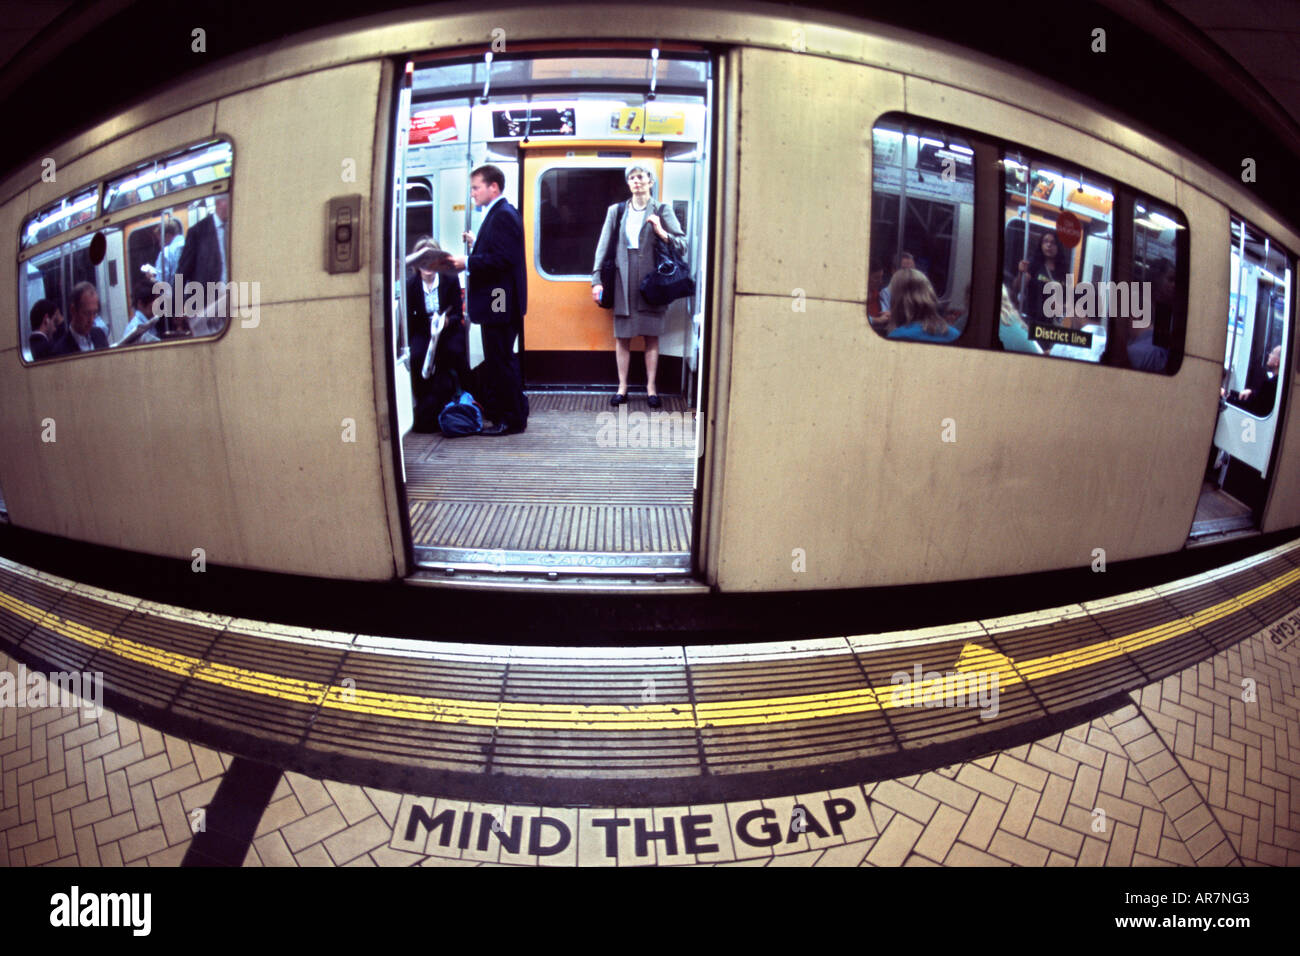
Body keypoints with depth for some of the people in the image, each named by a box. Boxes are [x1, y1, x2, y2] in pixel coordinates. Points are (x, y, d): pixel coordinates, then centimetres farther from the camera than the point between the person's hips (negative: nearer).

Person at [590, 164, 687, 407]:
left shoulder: (662, 211, 6)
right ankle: (622, 387, 13)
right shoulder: (616, 211, 10)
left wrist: (662, 233, -14)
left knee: (651, 337, 3)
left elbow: (682, 245, 2)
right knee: (621, 336, 3)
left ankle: (651, 388, 11)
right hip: (624, 281, 1)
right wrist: (597, 279, -1)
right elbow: (603, 246, 7)